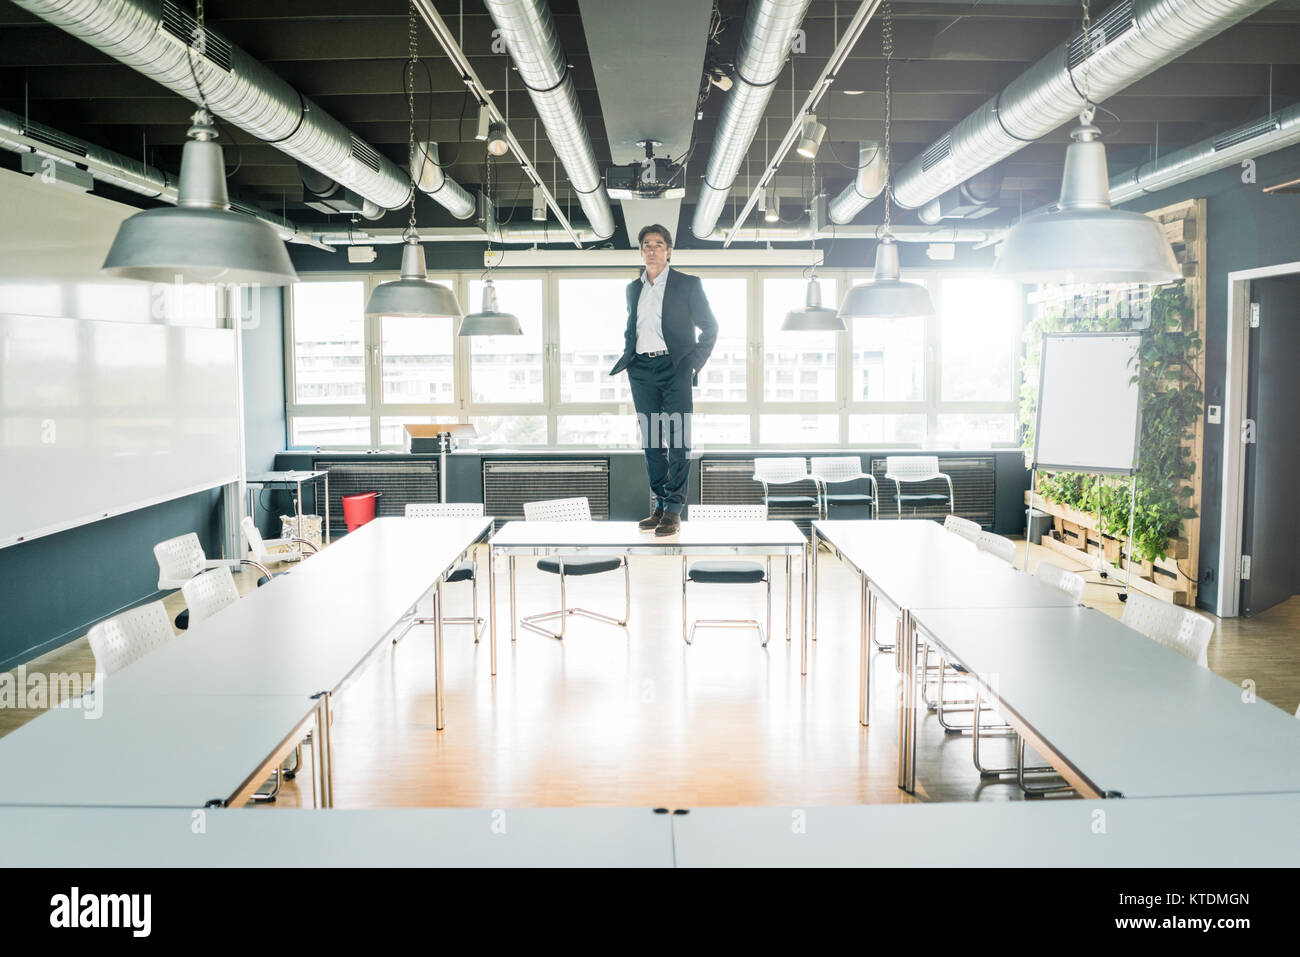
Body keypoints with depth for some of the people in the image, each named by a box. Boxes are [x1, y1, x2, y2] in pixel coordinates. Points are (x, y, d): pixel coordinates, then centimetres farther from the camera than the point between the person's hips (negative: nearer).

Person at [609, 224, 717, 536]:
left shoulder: (688, 284, 3)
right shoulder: (633, 288, 16)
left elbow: (709, 326, 5)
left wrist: (696, 363, -3)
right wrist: (627, 357, 12)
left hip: (674, 367, -4)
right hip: (641, 370, 5)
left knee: (678, 439, -9)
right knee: (651, 440, 5)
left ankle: (674, 510, -7)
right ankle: (660, 505, 12)